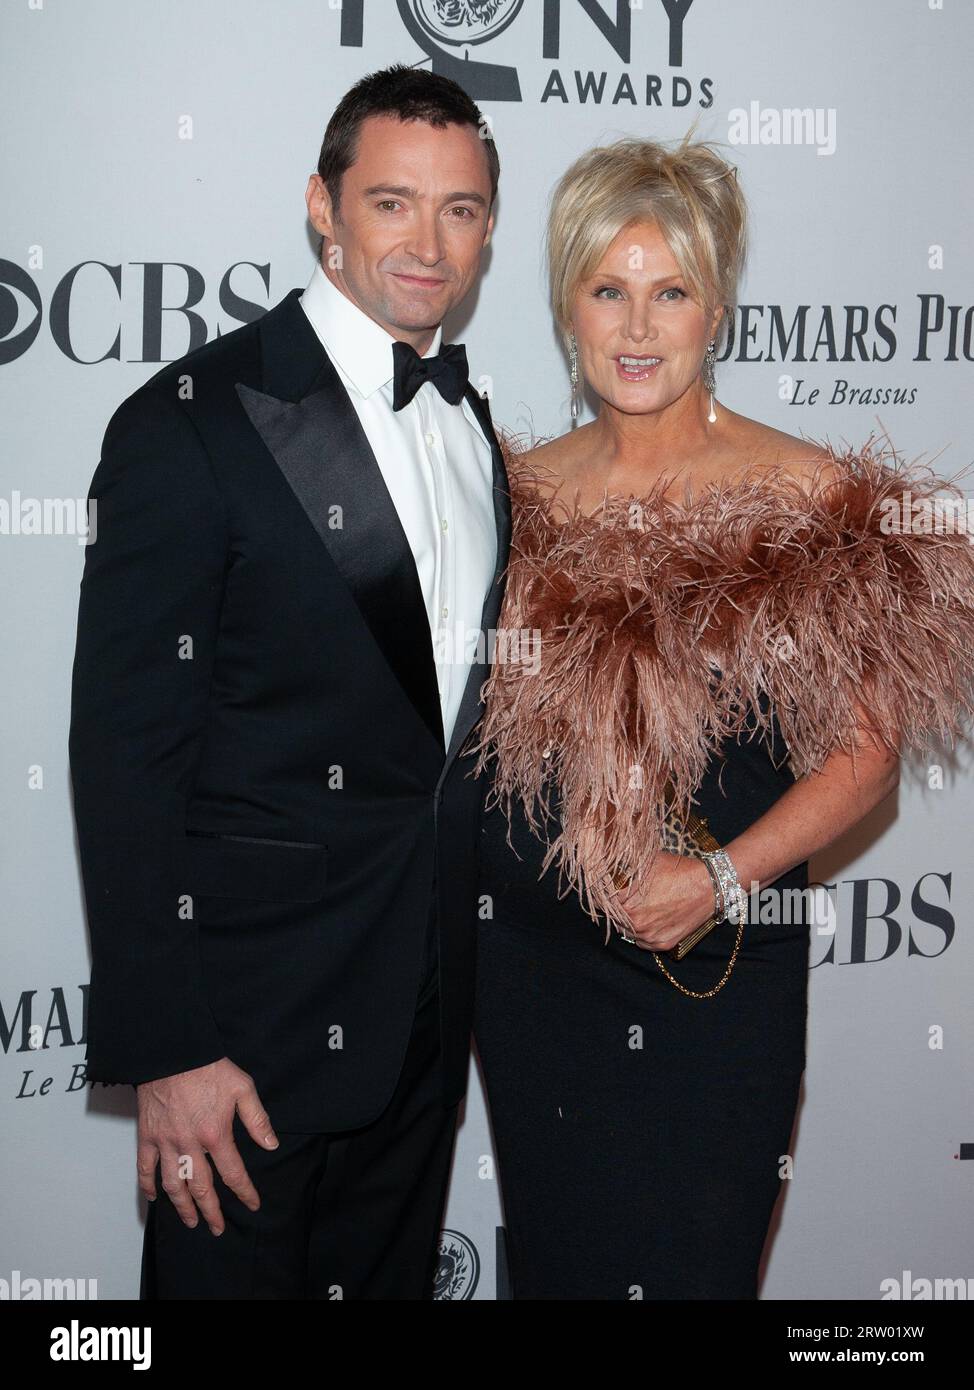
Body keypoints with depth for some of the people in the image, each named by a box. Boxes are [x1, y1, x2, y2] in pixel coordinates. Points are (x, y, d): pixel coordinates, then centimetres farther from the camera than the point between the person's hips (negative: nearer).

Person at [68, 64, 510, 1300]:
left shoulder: (467, 419, 8)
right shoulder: (192, 422, -15)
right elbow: (125, 755, -17)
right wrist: (164, 1052, -19)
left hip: (425, 1001, 7)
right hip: (254, 1004, -7)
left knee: (390, 1276, 20)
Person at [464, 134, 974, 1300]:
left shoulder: (812, 502, -7)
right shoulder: (522, 493, 3)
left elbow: (866, 753, -7)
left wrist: (723, 878, -18)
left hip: (722, 965, -3)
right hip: (526, 961, 3)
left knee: (688, 1267, 6)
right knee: (550, 1257, 16)